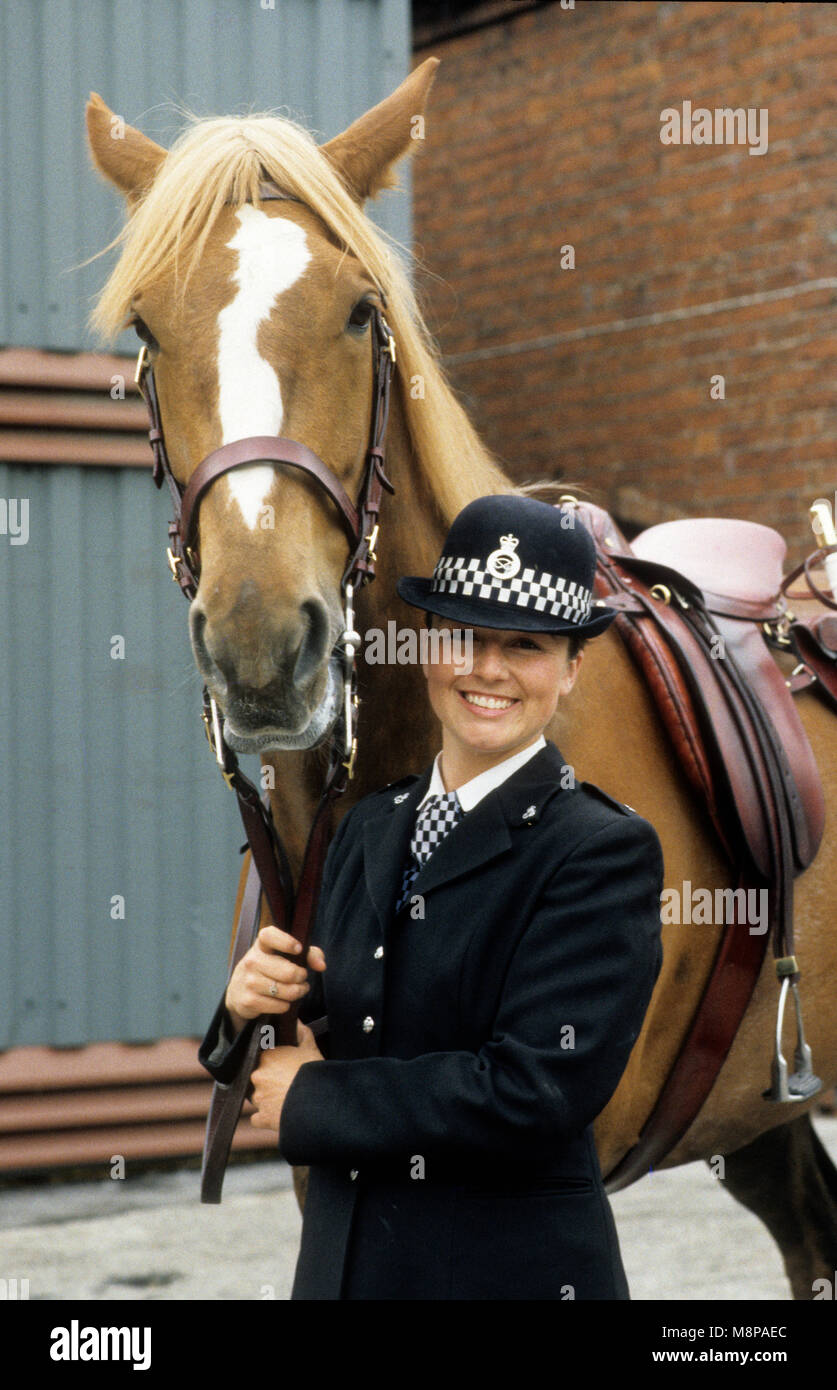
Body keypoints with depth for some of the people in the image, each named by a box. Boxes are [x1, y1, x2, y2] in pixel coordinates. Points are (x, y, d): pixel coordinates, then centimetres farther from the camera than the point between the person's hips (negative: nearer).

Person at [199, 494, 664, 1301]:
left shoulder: (605, 853, -13)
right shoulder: (368, 827, 6)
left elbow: (539, 1091, -22)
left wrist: (314, 1098, -14)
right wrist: (251, 1006, -13)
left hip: (514, 1272, -5)